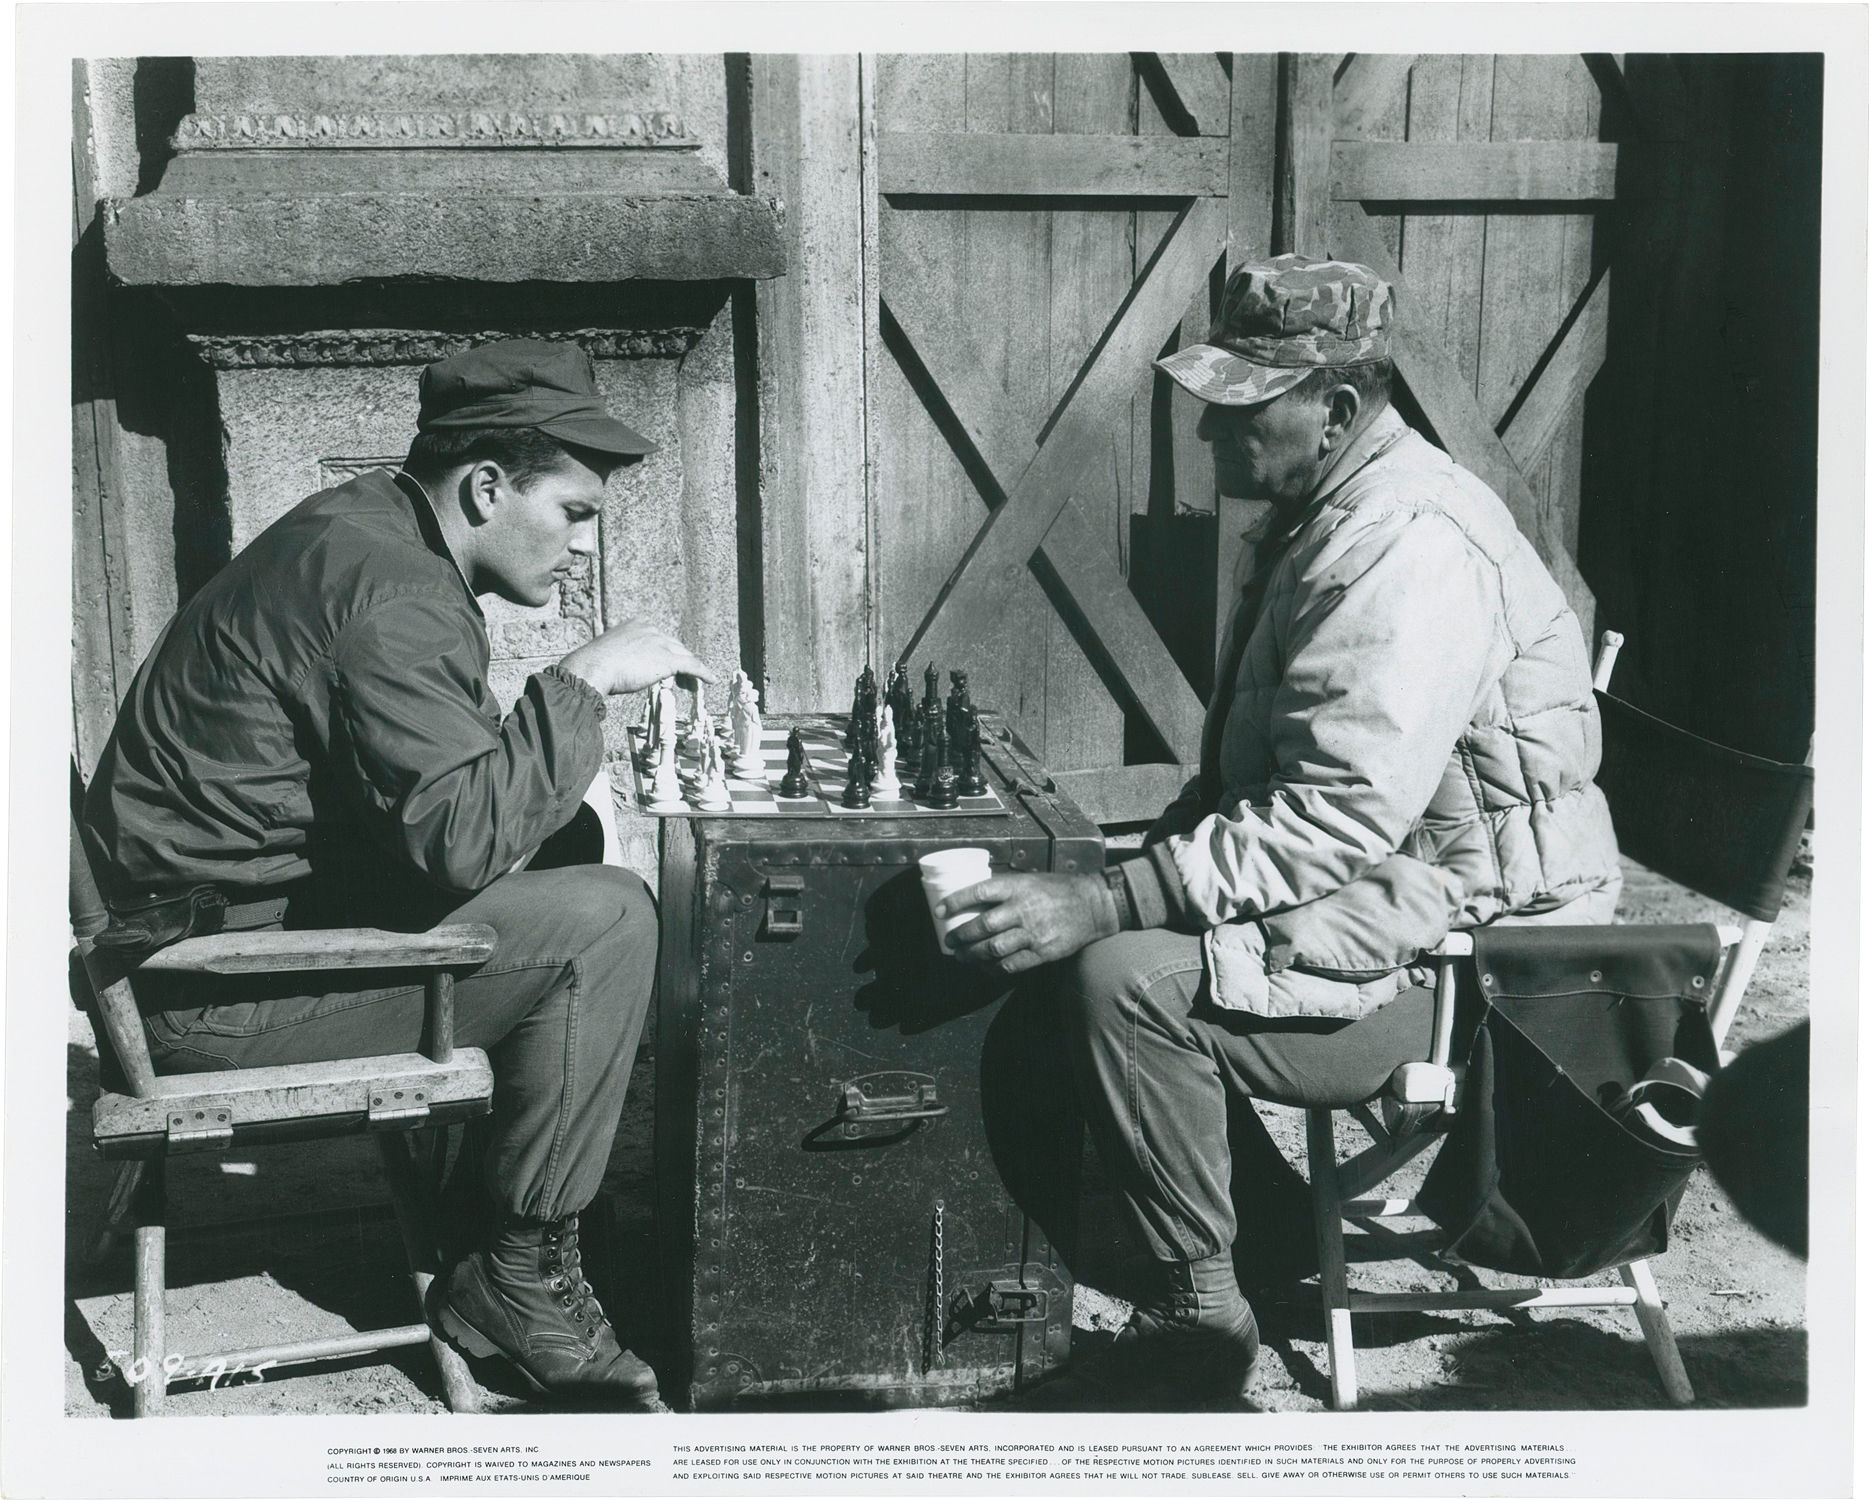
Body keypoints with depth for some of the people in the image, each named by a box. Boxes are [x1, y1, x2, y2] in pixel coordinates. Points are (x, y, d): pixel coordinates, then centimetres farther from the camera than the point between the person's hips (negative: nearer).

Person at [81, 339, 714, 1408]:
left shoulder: (363, 528, 11)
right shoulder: (390, 597, -21)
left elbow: (448, 784, 17)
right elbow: (467, 835, -28)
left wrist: (578, 703, 3)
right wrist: (581, 681, -19)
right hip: (221, 974, -11)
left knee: (564, 852, 13)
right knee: (604, 921, -16)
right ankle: (524, 1281, -4)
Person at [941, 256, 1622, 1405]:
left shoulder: (1413, 548, -24)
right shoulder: (1328, 511, 10)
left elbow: (1339, 817, -31)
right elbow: (1256, 765, 19)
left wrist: (1105, 906, -32)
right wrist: (1158, 856, 6)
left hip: (1463, 948, -10)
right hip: (1385, 890, 11)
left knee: (1126, 979, -24)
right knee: (1122, 930, 9)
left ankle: (1201, 1302, -7)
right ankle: (1251, 1214, 15)